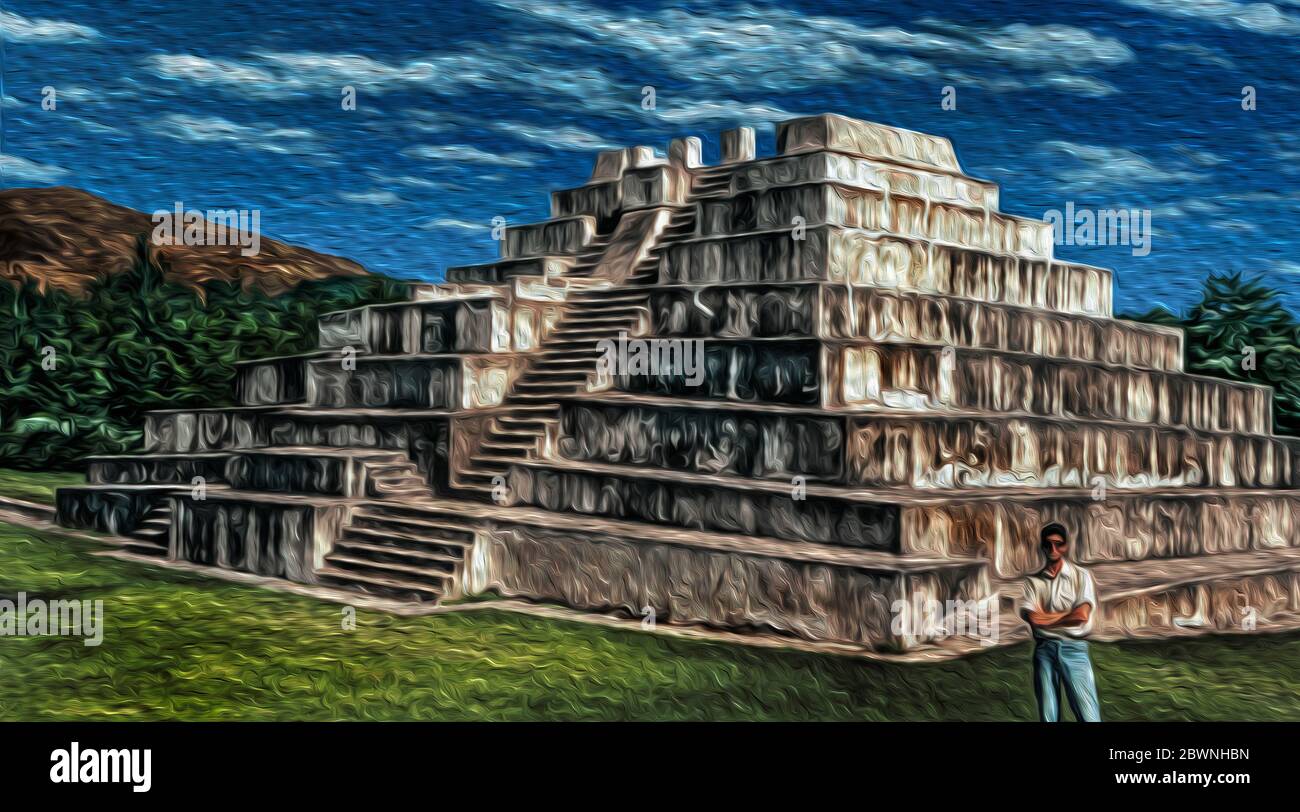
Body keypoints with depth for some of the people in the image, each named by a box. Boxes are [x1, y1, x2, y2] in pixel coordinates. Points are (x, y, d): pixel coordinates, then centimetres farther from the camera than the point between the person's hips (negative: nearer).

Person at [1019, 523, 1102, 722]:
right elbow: (1032, 618, -6)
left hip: (1074, 648, -2)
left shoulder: (1081, 576, 2)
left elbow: (1082, 616, -10)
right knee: (1048, 714, 6)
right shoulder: (1033, 581, 6)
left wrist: (1046, 618, -3)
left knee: (1089, 715, -6)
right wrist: (1067, 614, -4)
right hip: (1044, 649, 2)